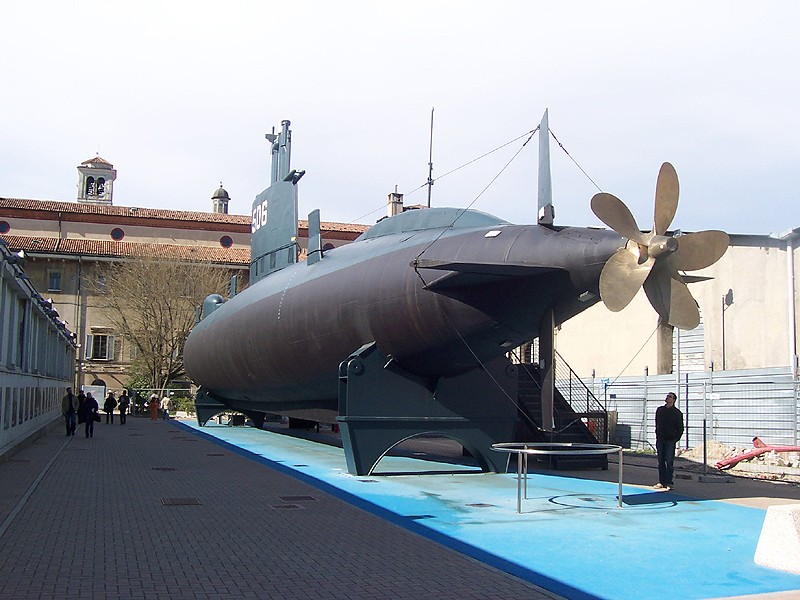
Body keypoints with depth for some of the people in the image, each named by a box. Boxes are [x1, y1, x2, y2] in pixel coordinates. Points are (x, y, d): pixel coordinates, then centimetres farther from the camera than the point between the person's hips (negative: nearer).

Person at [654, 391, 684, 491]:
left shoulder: (677, 413, -3)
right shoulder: (660, 410, 11)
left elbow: (680, 428, 0)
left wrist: (676, 439, -6)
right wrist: (657, 436, 11)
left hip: (670, 441, -5)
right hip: (660, 440, 5)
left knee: (669, 462, -4)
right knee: (661, 461, 7)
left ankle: (669, 483, 1)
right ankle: (661, 482, 13)